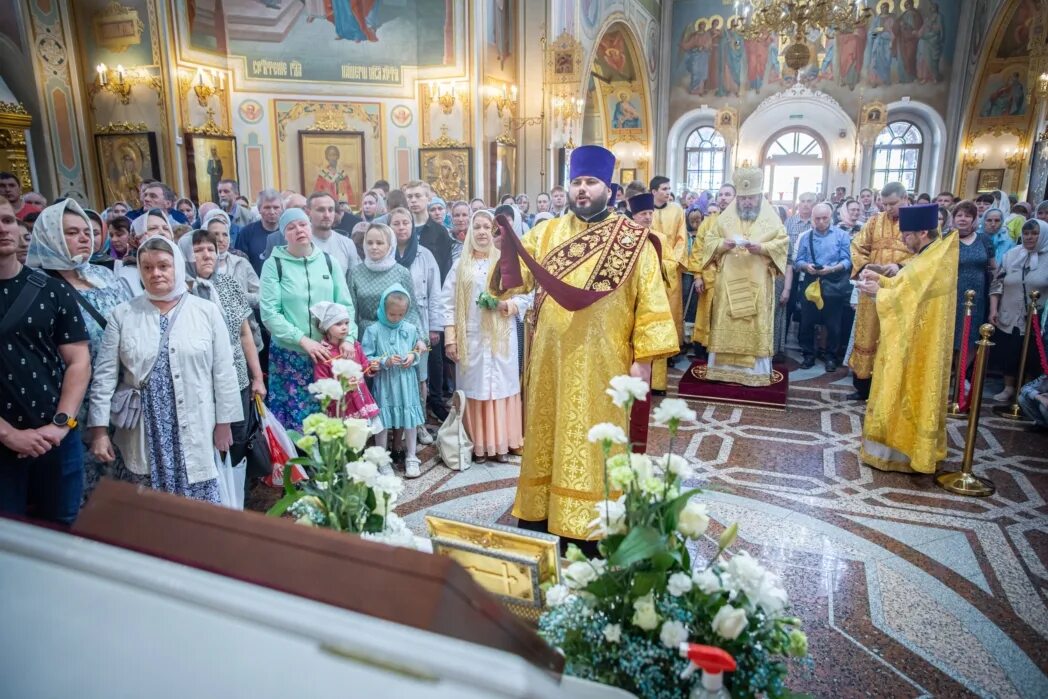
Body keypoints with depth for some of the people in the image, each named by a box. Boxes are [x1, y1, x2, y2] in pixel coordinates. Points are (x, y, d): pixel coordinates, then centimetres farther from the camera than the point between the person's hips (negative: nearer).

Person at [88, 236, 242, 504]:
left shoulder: (207, 311, 0)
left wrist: (224, 423, 0)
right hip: (144, 435, 1)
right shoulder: (123, 315, 3)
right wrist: (99, 430, -3)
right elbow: (105, 375, 2)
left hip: (195, 432, -1)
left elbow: (223, 372, 1)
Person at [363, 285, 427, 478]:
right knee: (382, 421, 7)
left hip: (406, 382, 2)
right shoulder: (373, 330, -8)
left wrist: (413, 357, -9)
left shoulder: (411, 329, 1)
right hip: (384, 383, -2)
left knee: (410, 420, 8)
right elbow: (366, 359, -8)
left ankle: (411, 458, 23)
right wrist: (385, 361, -20)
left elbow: (419, 351, 12)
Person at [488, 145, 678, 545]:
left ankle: (590, 525, 19)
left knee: (595, 443, 6)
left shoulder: (633, 239, -2)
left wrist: (643, 357, -10)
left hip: (602, 361, -3)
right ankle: (541, 513, 27)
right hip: (551, 359, 3)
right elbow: (514, 282, -2)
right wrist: (507, 242, -21)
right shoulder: (545, 233, 6)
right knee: (548, 437, 12)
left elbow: (650, 300, -4)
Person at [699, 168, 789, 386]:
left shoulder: (771, 218, 5)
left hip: (758, 283, -1)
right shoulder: (726, 216, 8)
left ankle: (755, 370, 7)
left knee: (756, 326, 1)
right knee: (726, 324, 3)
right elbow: (709, 241, 6)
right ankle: (723, 367, 10)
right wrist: (723, 244, -15)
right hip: (728, 282, 1)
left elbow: (782, 244, 0)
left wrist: (760, 248, -18)